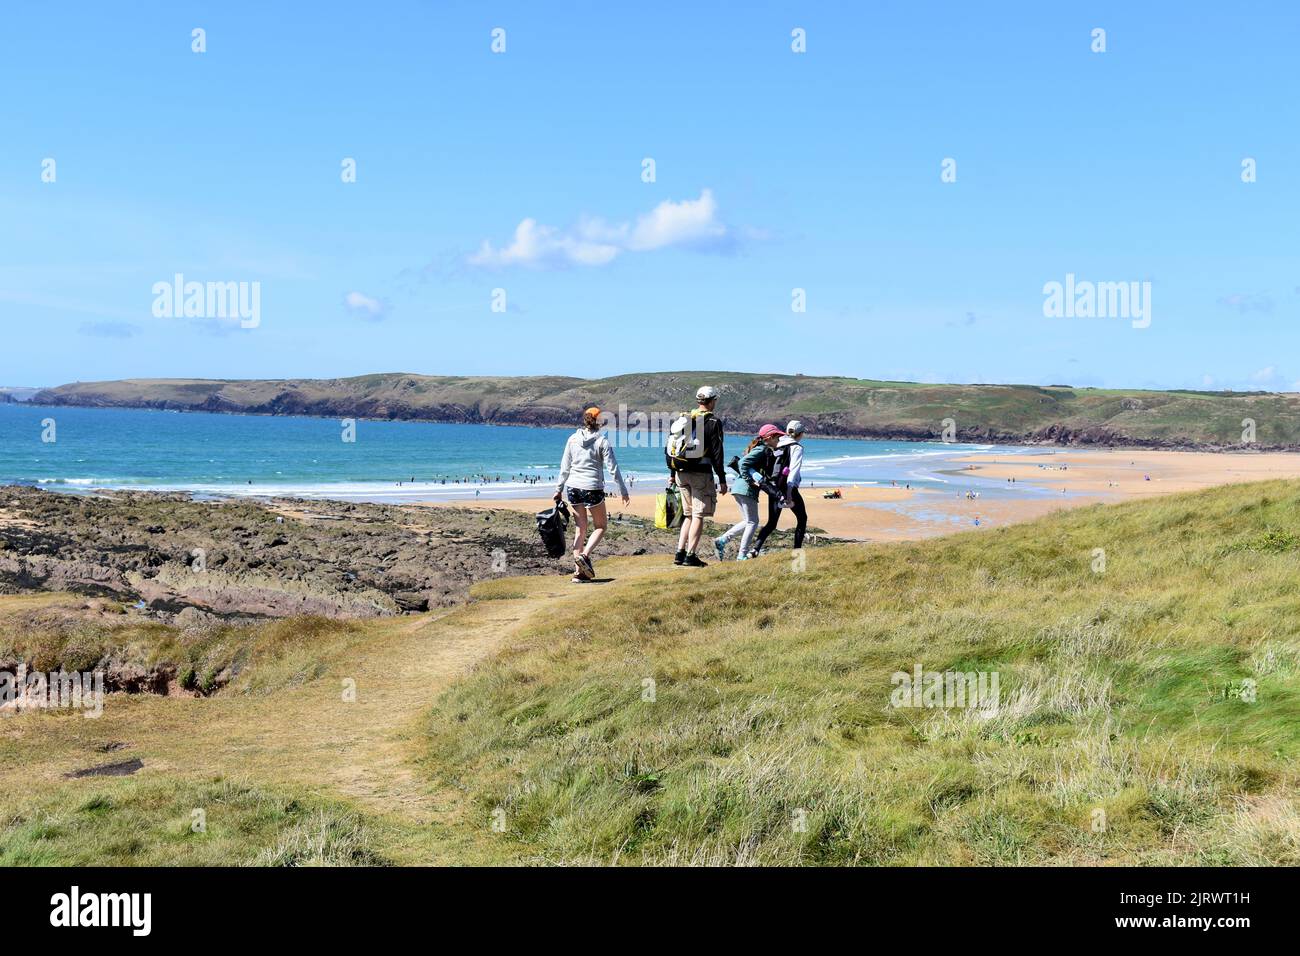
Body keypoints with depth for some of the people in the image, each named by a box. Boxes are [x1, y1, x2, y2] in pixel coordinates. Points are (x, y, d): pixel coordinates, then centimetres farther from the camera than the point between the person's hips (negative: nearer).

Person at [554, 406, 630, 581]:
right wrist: (623, 490, -1)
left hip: (574, 487, 4)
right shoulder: (602, 441, -6)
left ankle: (578, 570, 7)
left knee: (580, 529, 10)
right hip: (593, 488, -4)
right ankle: (585, 555, -14)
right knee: (600, 527, 10)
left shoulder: (572, 439, 5)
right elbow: (612, 468, -7)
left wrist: (559, 489, 16)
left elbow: (565, 467, 8)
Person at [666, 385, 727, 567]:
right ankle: (690, 556, -4)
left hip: (681, 473, 6)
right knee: (699, 516, -1)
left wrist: (672, 473, 19)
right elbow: (716, 454, -11)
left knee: (689, 514, 16)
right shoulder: (713, 422, -7)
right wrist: (722, 480, -6)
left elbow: (669, 447, 12)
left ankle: (680, 553, 12)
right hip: (701, 473, -6)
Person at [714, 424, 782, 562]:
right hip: (747, 490, -10)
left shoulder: (763, 450, 19)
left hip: (739, 489, 10)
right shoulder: (762, 450, -10)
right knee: (752, 522, -1)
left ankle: (721, 540, 12)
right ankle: (742, 555, 0)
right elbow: (743, 463, -21)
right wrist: (750, 481, -20)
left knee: (748, 522, 17)